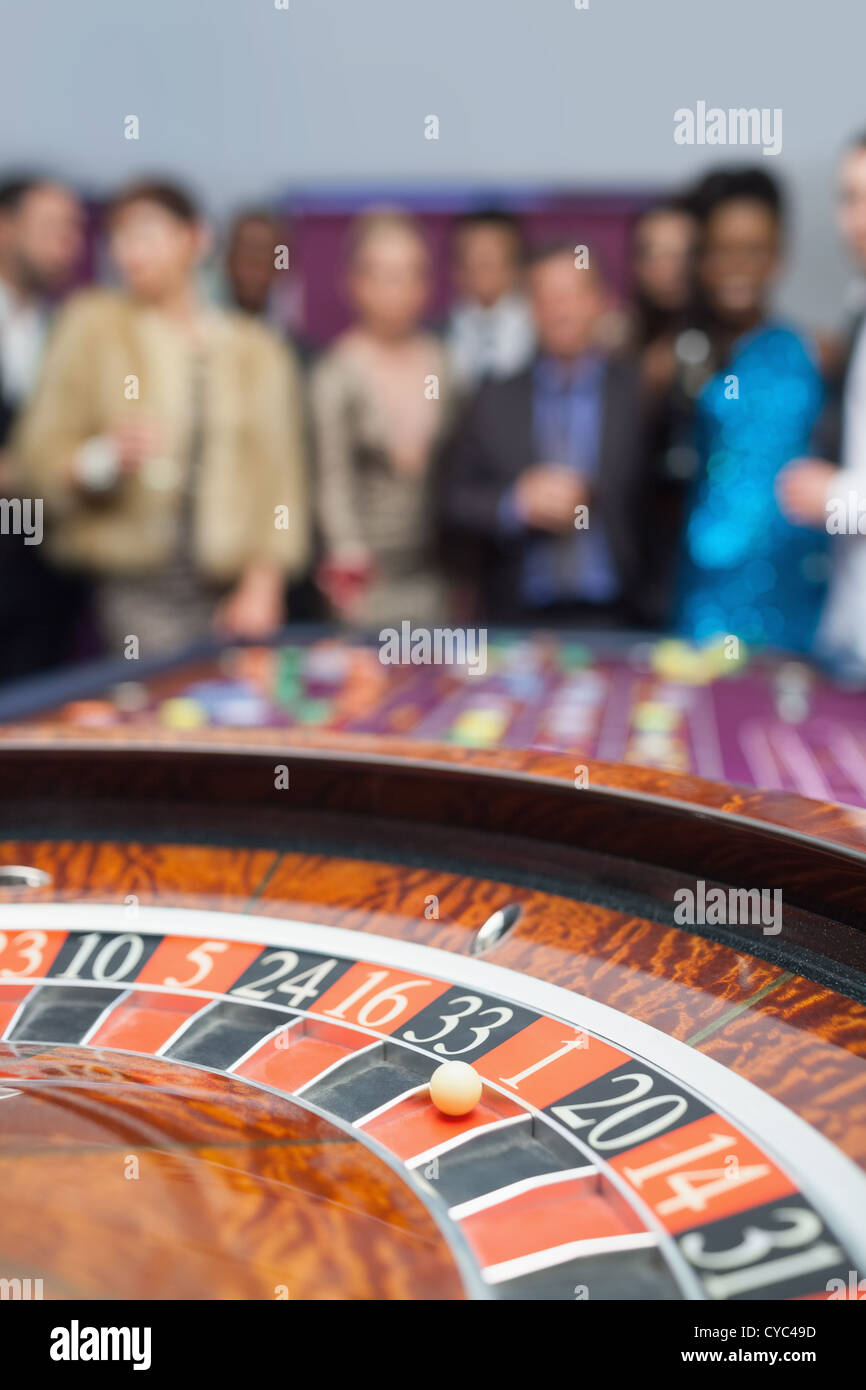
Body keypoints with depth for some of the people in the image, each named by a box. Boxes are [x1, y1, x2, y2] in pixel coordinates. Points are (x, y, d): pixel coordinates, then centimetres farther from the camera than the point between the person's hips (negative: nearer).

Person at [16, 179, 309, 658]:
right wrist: (105, 457, -19)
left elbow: (276, 475, 3)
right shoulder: (93, 324, 5)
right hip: (134, 587, -1)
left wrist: (263, 583, -7)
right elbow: (43, 454, 2)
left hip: (228, 595, 2)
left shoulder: (257, 350, 9)